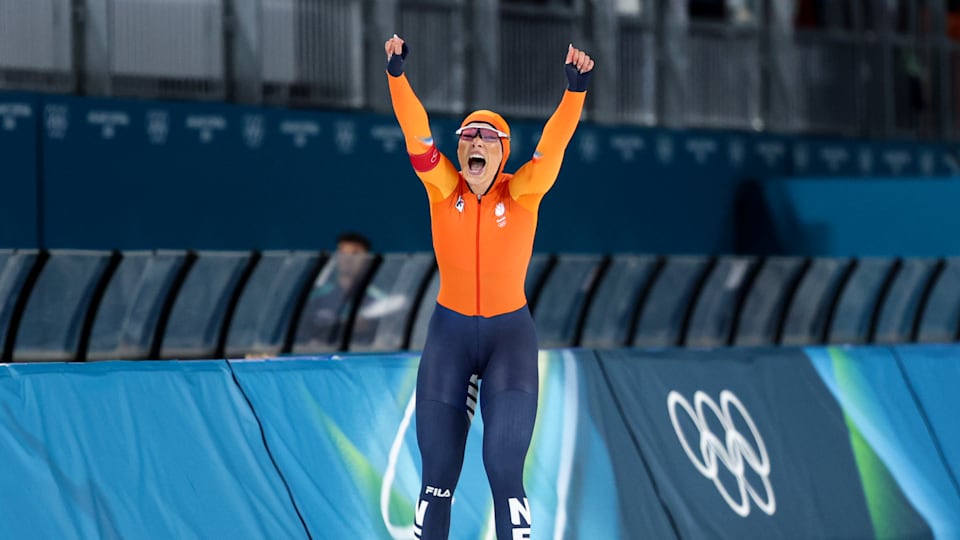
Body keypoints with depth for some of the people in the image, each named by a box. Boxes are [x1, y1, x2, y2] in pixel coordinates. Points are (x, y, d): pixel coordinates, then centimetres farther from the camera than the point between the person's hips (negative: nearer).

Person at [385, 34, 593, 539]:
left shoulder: (522, 192, -6)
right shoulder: (442, 187, -4)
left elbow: (555, 140, -19)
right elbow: (415, 130, -15)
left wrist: (576, 87, -34)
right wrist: (397, 73, -29)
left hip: (510, 331, -2)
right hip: (449, 331, 2)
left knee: (504, 468, -10)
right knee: (437, 473, 5)